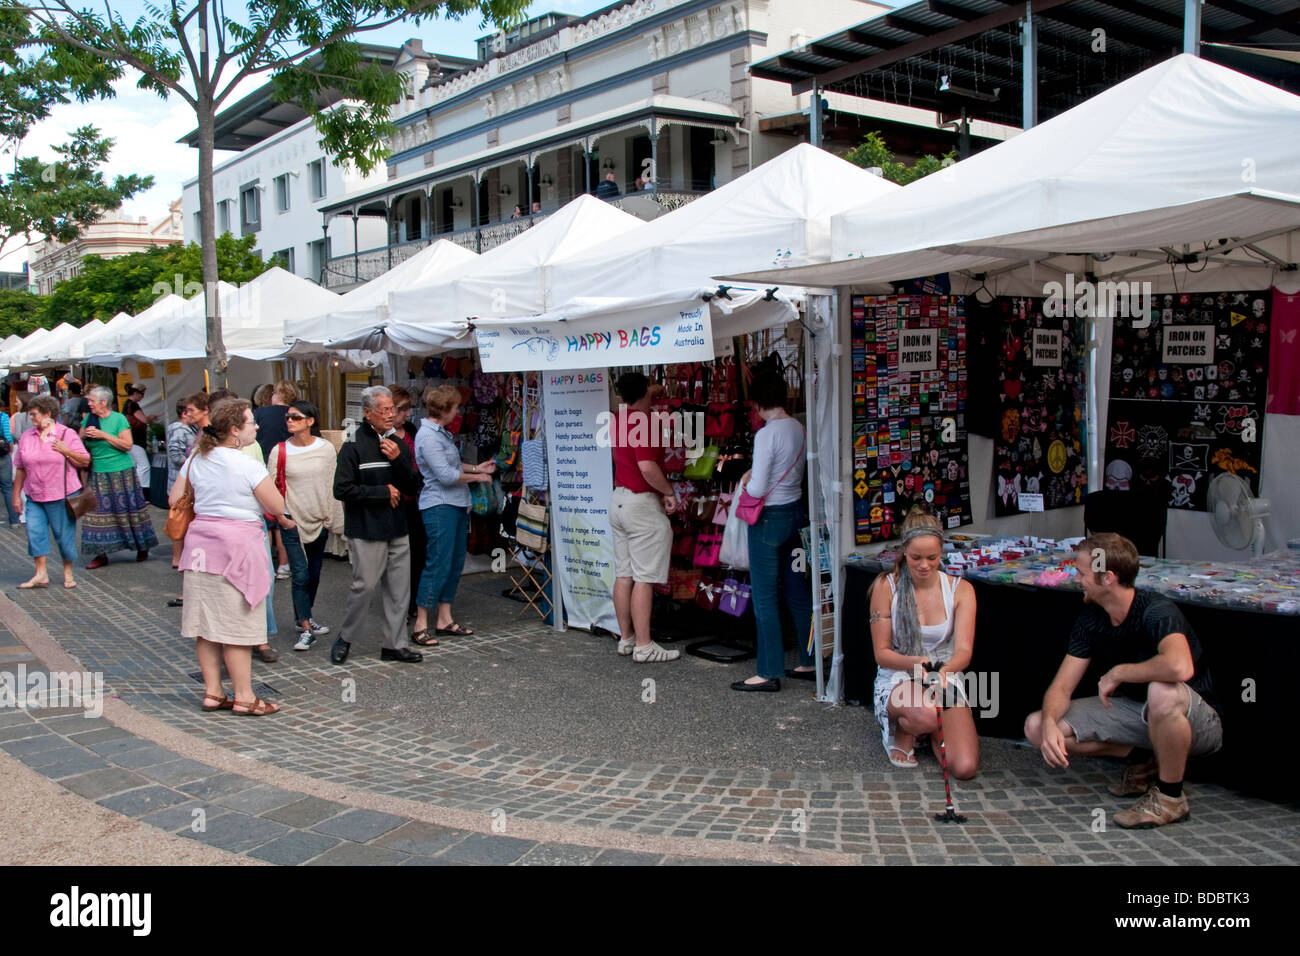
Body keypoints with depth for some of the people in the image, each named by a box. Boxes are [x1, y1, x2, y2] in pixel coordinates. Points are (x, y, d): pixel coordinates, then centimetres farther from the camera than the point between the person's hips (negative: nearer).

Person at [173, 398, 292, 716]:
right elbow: (277, 507, -13)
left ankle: (212, 692, 20)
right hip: (237, 545, -7)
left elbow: (174, 499, 12)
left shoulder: (196, 460, 6)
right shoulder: (248, 465, -15)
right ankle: (243, 697, 8)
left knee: (206, 621, 11)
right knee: (237, 625, 0)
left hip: (201, 540, 7)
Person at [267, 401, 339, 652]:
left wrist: (330, 518, 4)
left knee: (314, 575, 12)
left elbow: (332, 485, 4)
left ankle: (304, 616, 32)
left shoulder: (326, 449, -1)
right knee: (300, 575, -7)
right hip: (293, 520, -2)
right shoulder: (279, 451, -4)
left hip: (319, 520, 2)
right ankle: (306, 629, -3)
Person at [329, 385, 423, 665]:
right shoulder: (354, 446, -9)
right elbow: (342, 489, -15)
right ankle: (345, 638, 17)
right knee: (365, 585, -4)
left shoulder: (398, 444, 11)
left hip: (398, 530, 6)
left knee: (399, 589, 8)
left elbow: (413, 487, 8)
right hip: (366, 530, -6)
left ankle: (395, 644, 17)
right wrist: (383, 491, -13)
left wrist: (398, 460, -8)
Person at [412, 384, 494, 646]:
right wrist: (476, 477, -7)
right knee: (438, 564, -9)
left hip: (456, 505, 10)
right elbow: (446, 475, -18)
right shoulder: (427, 436, -14)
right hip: (439, 506, -10)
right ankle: (421, 626, -3)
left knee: (455, 563, 12)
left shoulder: (442, 433, 16)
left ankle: (445, 620, 20)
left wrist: (475, 467, 15)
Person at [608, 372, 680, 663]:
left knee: (623, 575, 12)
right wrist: (669, 492, -13)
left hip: (618, 499, 9)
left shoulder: (619, 420, 10)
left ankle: (626, 638, 20)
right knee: (644, 579, -5)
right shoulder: (643, 422, -17)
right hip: (642, 503, -9)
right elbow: (647, 467, -26)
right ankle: (644, 647, -2)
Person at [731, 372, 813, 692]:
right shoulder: (799, 428, 5)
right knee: (798, 591, 15)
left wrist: (746, 482, 1)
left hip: (770, 519, -8)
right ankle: (809, 663, 23)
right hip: (796, 512, 8)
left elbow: (758, 489, -20)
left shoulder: (767, 434, -19)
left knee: (765, 597, -1)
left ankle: (769, 672, 4)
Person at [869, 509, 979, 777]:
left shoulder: (960, 590, -3)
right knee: (926, 715, -39)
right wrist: (916, 663, -27)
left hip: (946, 681, 2)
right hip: (897, 680, -2)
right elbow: (881, 653, -6)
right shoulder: (886, 587, -8)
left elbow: (964, 650, -12)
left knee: (964, 768, -18)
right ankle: (903, 731, 0)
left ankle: (931, 732, 17)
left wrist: (945, 669, -36)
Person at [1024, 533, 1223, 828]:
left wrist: (1117, 673, -31)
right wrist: (1049, 723, -28)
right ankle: (1140, 759, 7)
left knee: (1162, 691, -43)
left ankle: (1170, 796, -19)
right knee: (1036, 727, -7)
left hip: (1197, 722, -7)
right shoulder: (1091, 620, -4)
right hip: (1134, 711, 7)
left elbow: (1180, 667, -48)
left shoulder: (1156, 612, -26)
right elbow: (1061, 687, -6)